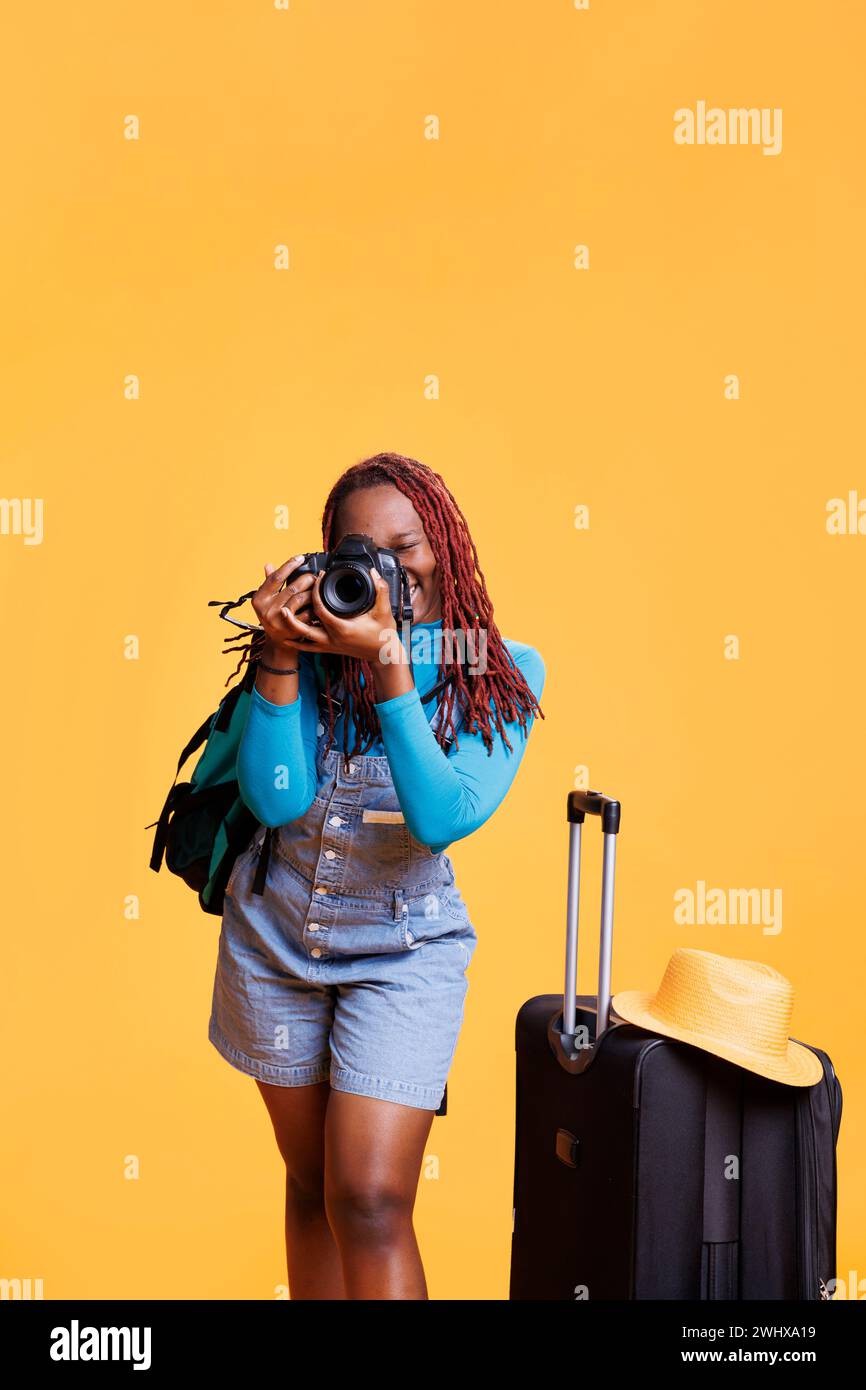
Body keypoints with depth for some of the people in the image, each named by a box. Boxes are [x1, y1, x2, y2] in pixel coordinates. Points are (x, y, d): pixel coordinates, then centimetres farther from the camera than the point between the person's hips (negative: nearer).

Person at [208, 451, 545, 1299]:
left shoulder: (505, 673, -8)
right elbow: (275, 799, -14)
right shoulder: (315, 646, -4)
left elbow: (444, 816, -22)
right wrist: (279, 655, -22)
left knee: (370, 1200, -9)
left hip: (400, 950, -2)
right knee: (311, 1181, 16)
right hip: (273, 935, 3)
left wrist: (387, 660, -27)